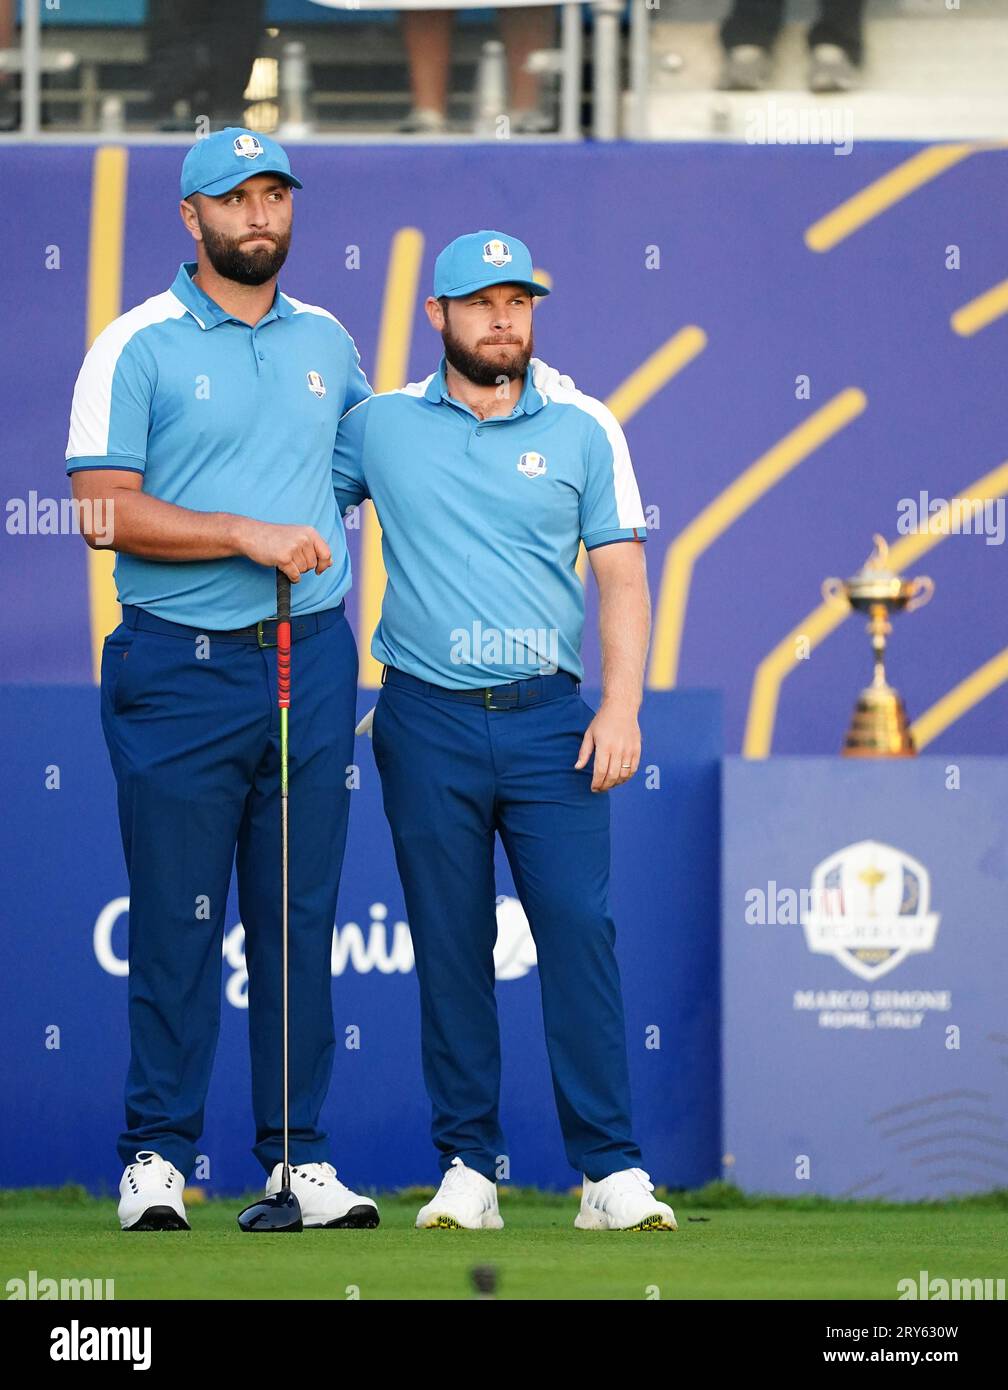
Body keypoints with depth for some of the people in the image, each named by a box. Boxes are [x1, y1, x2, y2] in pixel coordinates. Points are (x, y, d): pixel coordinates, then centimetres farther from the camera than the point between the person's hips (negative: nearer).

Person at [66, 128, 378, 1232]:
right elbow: (104, 510, -10)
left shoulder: (328, 341, 14)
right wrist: (248, 536, -16)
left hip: (314, 660, 4)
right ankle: (156, 1157, 3)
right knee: (175, 921, -4)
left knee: (300, 919, 5)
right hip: (183, 672, -4)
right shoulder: (137, 346, -2)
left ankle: (301, 1154, 8)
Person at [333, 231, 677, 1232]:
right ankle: (467, 1168, 8)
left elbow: (620, 574, 6)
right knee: (450, 948, 2)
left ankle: (611, 1171, -9)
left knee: (580, 930, -9)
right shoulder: (379, 426, 7)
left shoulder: (582, 428, 7)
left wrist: (621, 704, -5)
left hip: (550, 718, -1)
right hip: (427, 723, 1)